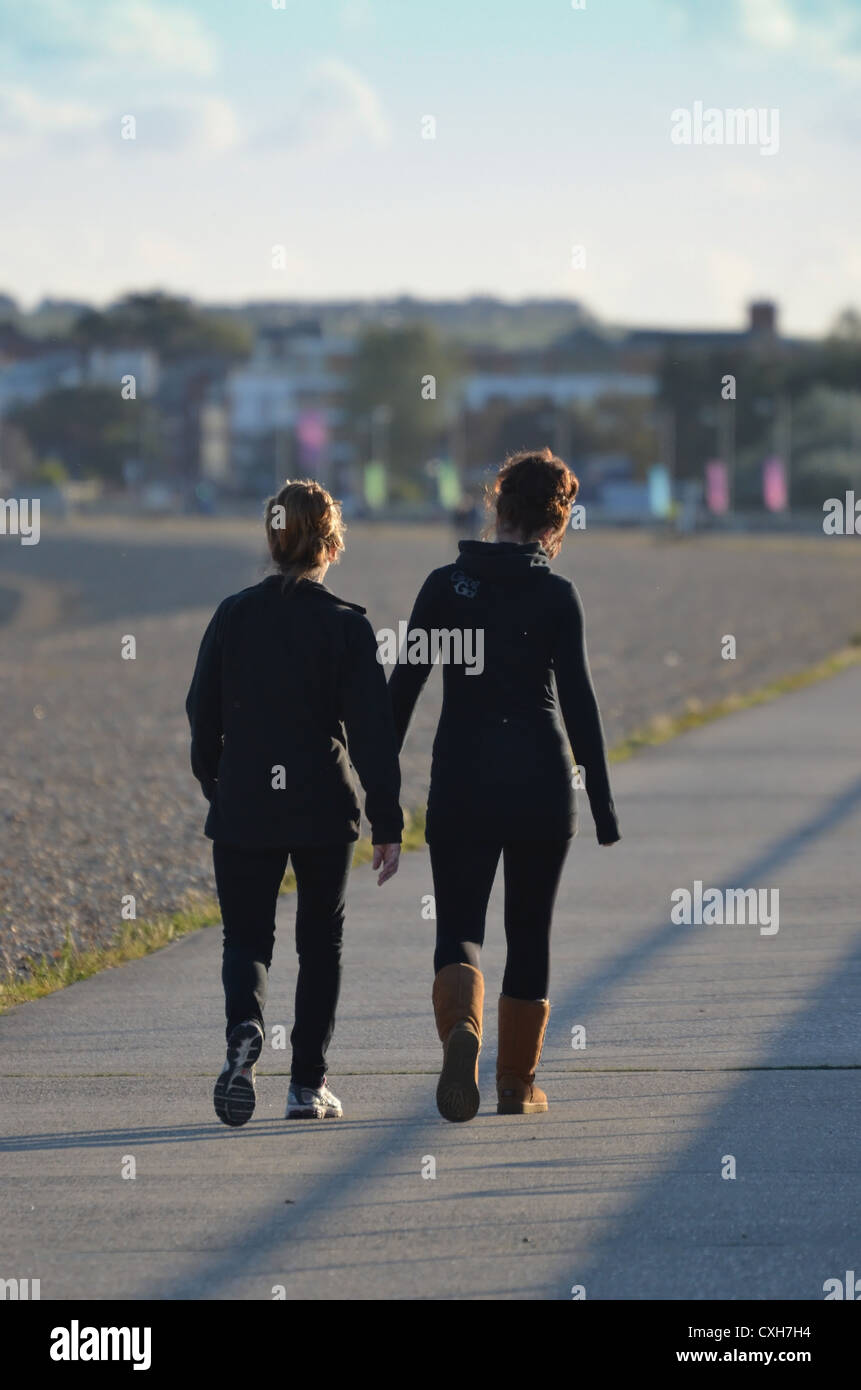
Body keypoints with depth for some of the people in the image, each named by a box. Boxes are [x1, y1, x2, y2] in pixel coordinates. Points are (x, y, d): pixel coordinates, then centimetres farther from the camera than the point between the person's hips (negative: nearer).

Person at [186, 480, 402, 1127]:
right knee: (321, 942, 14)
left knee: (247, 936, 7)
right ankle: (309, 1084, 13)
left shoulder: (233, 617, 0)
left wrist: (216, 786, 20)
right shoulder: (347, 626, -7)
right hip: (324, 808, -1)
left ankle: (245, 1031, -25)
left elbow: (203, 714, 5)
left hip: (243, 808, 1)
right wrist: (388, 824, -5)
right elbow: (373, 732, -9)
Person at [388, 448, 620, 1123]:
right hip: (541, 779, -1)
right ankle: (518, 1083, 18)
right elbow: (578, 700, -8)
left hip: (462, 780, 1)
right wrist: (602, 802, -5)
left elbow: (404, 684, 0)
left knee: (459, 926, 4)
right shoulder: (557, 596, -5)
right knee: (530, 933, 14)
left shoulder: (446, 585, 1)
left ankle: (460, 1028, -27)